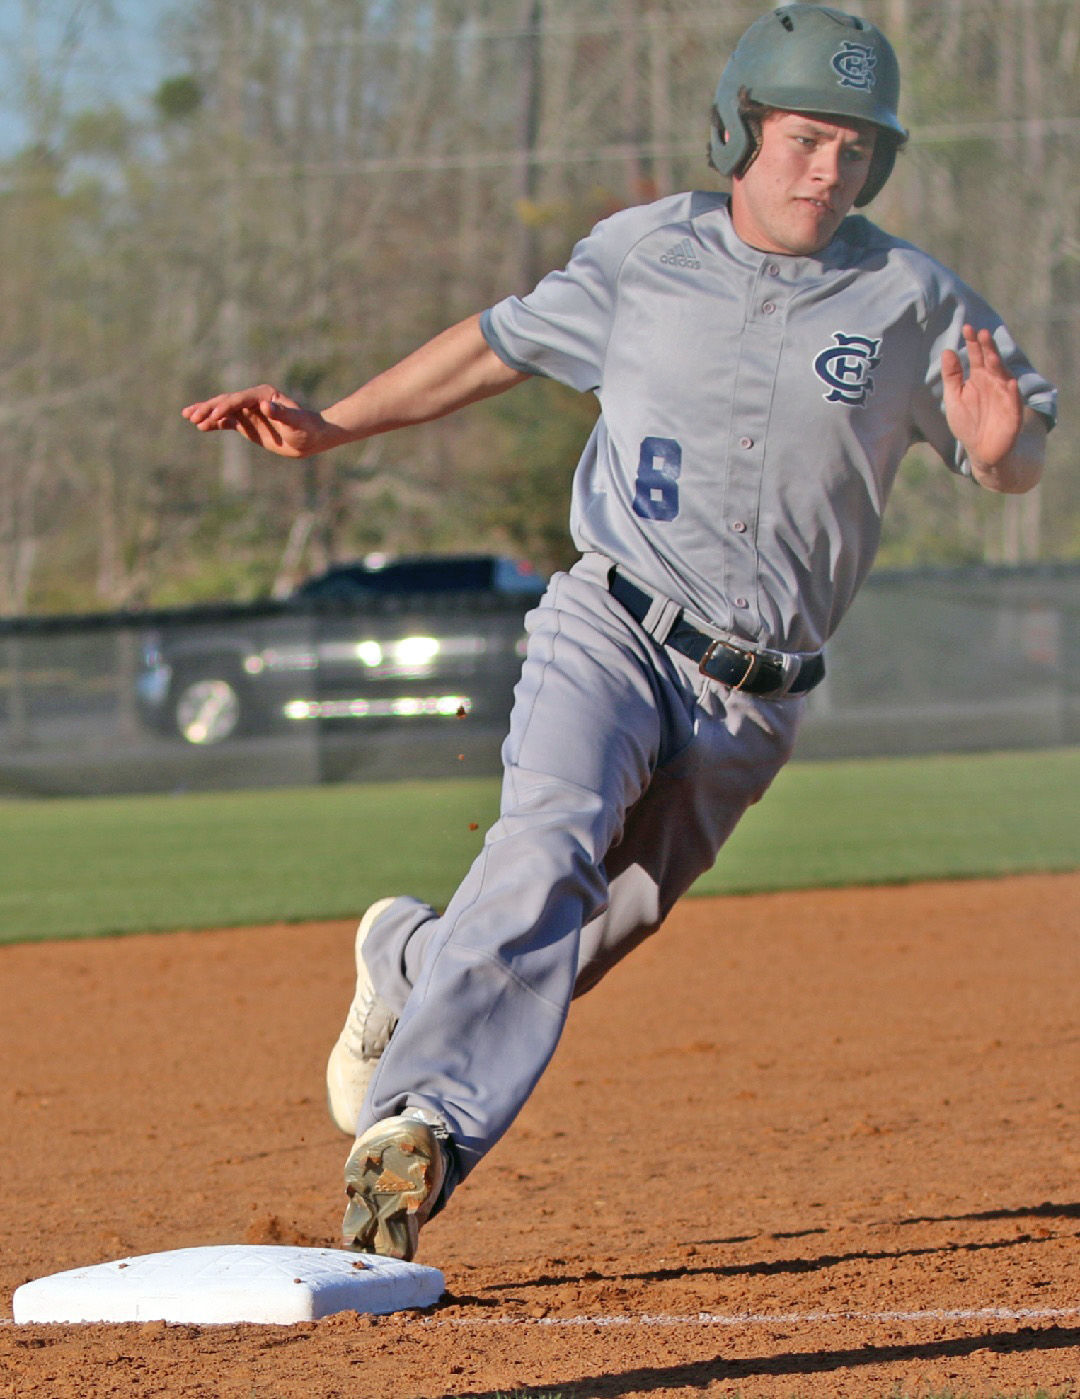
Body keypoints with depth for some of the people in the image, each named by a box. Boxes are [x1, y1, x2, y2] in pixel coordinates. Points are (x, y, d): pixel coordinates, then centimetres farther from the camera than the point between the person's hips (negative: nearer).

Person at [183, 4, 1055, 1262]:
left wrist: (999, 442, -17)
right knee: (551, 847, -29)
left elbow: (1017, 462, 8)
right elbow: (502, 343, 18)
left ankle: (411, 964, 33)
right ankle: (419, 1122, -33)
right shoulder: (643, 255, 4)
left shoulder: (908, 300, 2)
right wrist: (335, 425, 12)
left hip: (748, 703, 2)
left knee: (557, 957, 2)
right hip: (608, 632, -1)